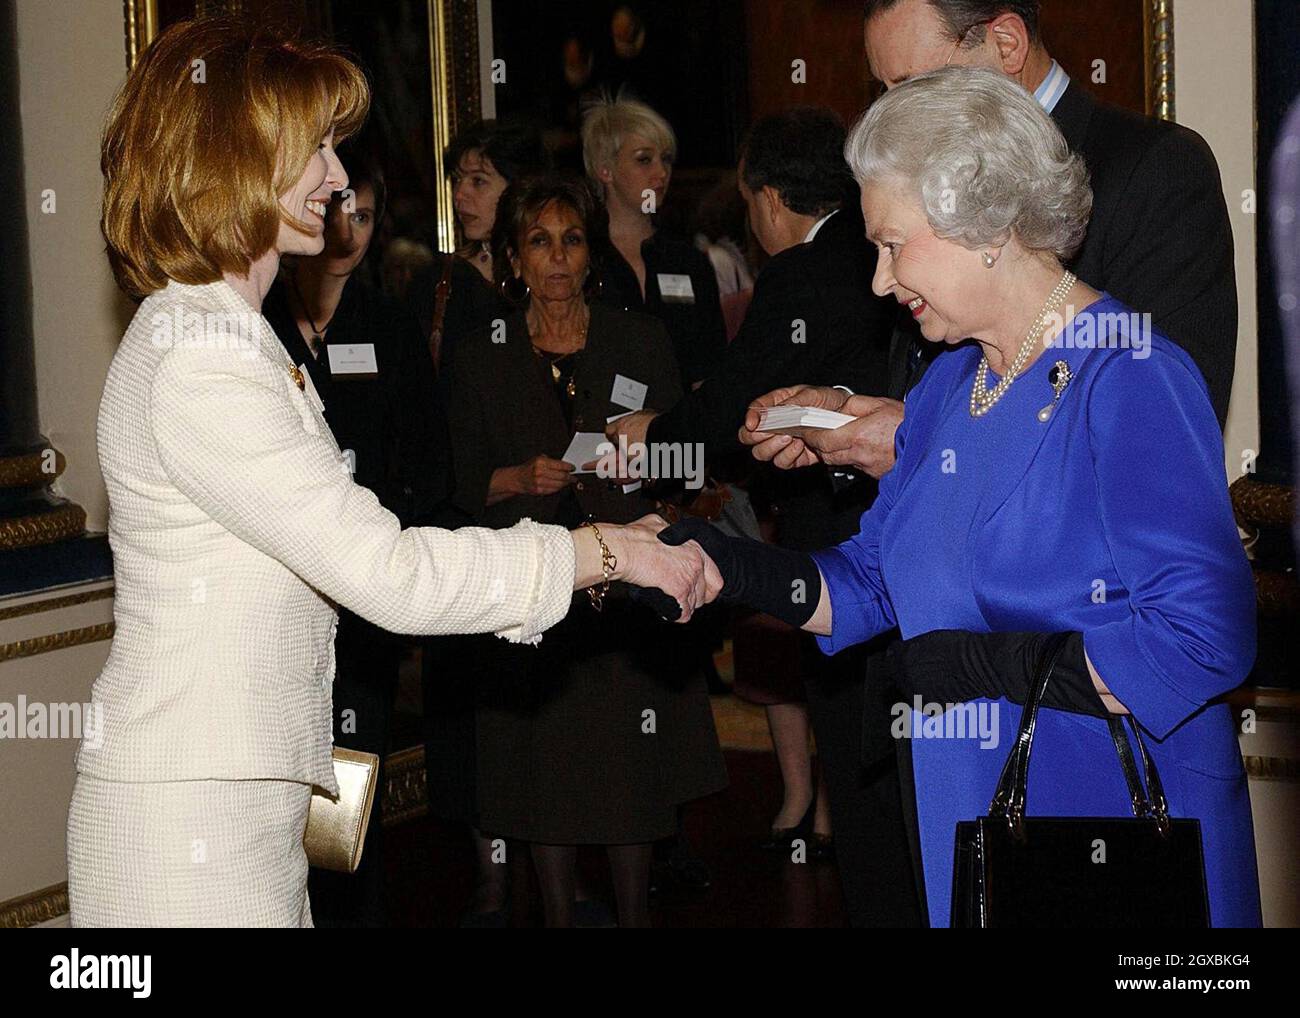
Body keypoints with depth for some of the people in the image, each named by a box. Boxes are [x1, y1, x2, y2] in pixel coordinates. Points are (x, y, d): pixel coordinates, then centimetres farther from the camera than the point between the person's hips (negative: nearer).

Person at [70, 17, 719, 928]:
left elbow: (344, 552, 13)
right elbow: (385, 571, -20)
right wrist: (605, 551, -13)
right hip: (188, 826, -10)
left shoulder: (228, 339, 17)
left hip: (246, 807, 10)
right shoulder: (195, 360, -17)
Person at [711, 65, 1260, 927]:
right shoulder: (948, 387, 9)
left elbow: (1203, 638, -25)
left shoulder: (1130, 381, -17)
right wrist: (727, 568, -2)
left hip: (1121, 819, -7)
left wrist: (983, 664, -21)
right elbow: (873, 581, 14)